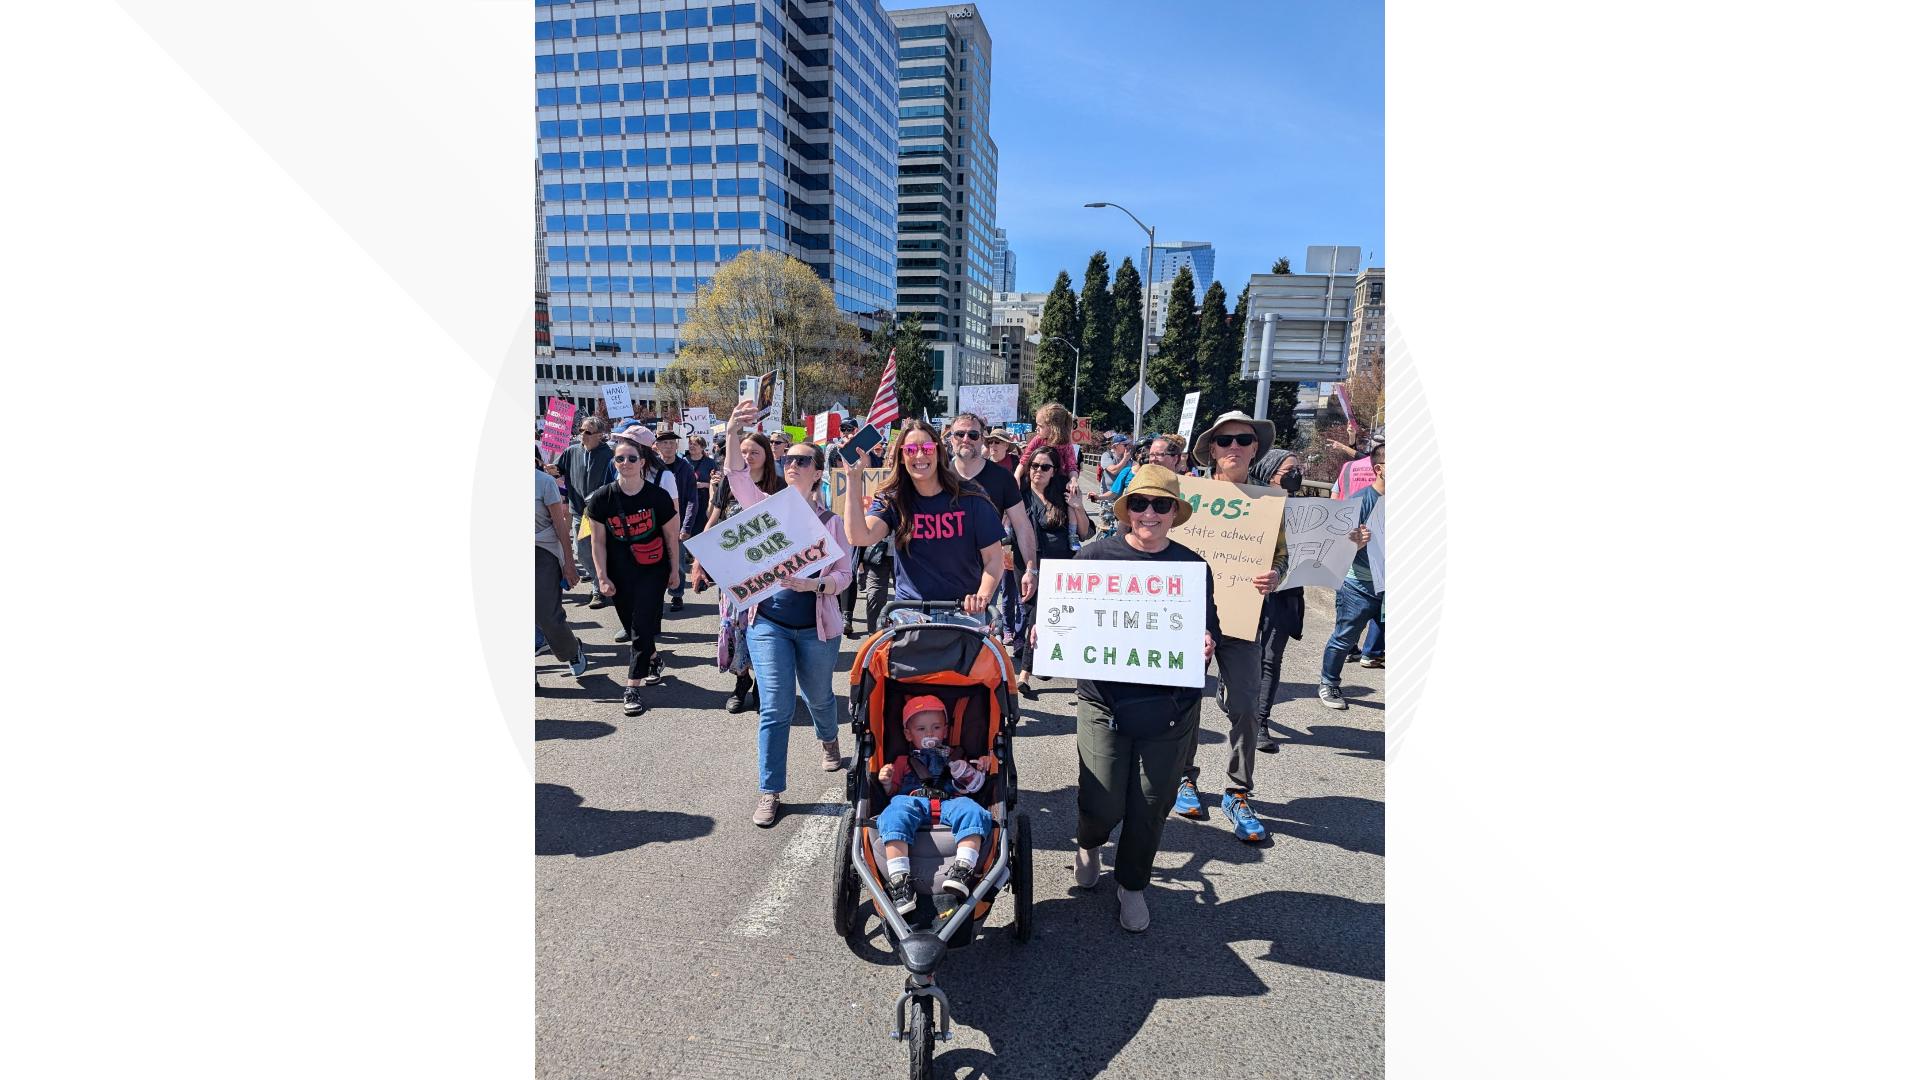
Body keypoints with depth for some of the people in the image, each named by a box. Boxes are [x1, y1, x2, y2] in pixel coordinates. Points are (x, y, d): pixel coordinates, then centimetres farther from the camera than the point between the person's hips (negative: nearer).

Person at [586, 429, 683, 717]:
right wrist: (602, 578, -4)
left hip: (652, 571, -2)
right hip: (619, 574, 3)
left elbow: (671, 536, -1)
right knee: (631, 627, 12)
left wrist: (674, 571, 3)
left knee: (642, 627, -8)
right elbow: (598, 541, -1)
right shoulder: (602, 498, -6)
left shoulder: (658, 496, -10)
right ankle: (653, 660, 41)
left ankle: (633, 688, -4)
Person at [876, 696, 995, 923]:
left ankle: (962, 871, -48)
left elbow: (973, 786, 20)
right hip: (912, 803, -1)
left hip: (949, 804, 1)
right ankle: (899, 880, -47)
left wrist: (961, 768, 1)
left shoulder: (954, 757, 32)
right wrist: (886, 783, 3)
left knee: (973, 812, -34)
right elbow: (892, 793, 25)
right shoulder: (903, 761, 31)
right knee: (894, 814, -37)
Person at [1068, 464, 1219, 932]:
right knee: (1103, 805, -2)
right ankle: (1087, 844, 37)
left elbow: (1211, 627, 11)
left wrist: (1209, 644, -12)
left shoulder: (1192, 566, 5)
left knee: (1151, 806, 9)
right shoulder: (1095, 555, 0)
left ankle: (1132, 885, 37)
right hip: (1103, 702, -1)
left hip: (1169, 706, 2)